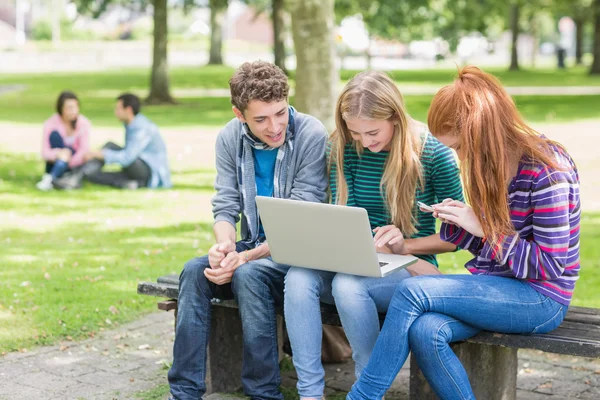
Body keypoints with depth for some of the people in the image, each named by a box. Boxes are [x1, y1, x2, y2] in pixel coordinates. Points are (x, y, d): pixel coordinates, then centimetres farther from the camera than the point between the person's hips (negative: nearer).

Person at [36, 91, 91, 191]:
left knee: (67, 150, -32)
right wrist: (58, 154, -38)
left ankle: (49, 179, -45)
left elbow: (84, 150, -18)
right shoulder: (51, 123, -12)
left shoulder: (83, 123, -11)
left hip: (75, 165, 0)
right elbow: (45, 152, -19)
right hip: (56, 161, 0)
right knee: (55, 134, -24)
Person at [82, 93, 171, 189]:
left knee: (110, 146, -22)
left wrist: (98, 154, -27)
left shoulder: (142, 129, -21)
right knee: (90, 174, -5)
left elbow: (126, 159, -29)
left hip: (151, 173, -10)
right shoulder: (131, 125, 9)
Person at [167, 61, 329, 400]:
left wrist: (246, 257, -26)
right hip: (253, 246, 5)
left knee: (249, 275, -33)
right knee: (195, 271, -21)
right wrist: (225, 245, -21)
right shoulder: (230, 139, 0)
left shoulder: (312, 136, -16)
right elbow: (225, 207, 1)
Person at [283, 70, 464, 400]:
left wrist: (406, 246, -17)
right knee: (299, 276, -28)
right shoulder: (344, 148, -1)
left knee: (349, 284, -35)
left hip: (412, 267, -4)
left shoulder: (432, 152, -10)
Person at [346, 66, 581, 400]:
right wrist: (456, 221, -4)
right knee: (424, 331, -24)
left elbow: (550, 265, -18)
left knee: (412, 291, -22)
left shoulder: (546, 170, -17)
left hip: (540, 298, -7)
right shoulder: (493, 162, 8)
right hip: (496, 286, 7)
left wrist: (482, 227, -18)